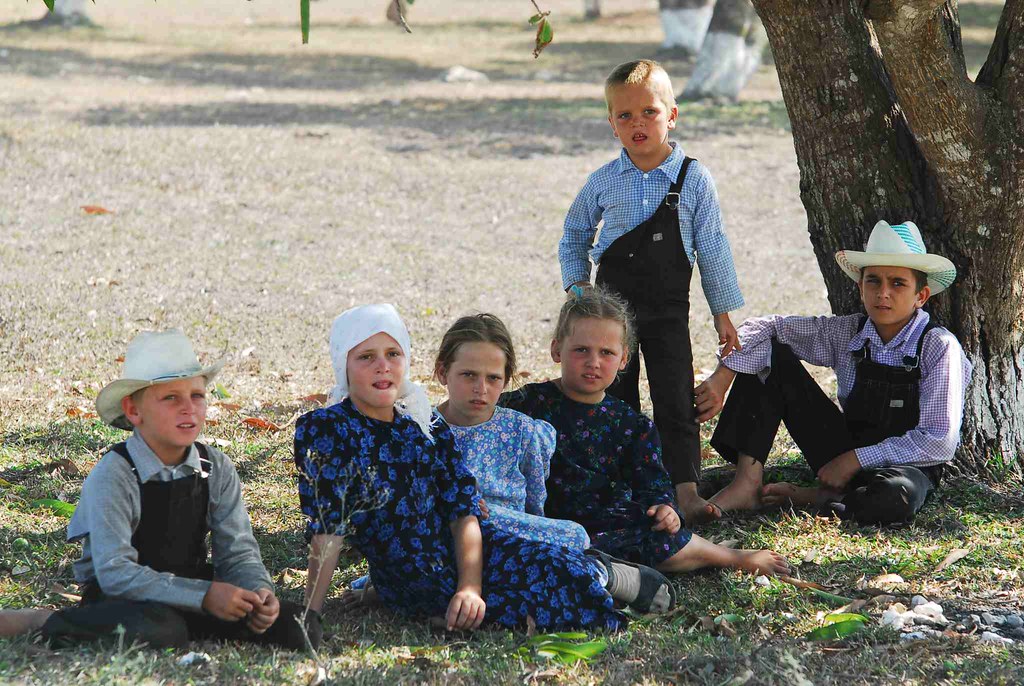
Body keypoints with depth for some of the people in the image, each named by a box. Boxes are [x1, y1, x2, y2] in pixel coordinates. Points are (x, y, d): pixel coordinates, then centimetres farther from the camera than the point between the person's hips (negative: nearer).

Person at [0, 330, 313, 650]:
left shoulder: (218, 470, 0)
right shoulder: (111, 476, -17)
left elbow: (238, 553, 0)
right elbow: (115, 572, -26)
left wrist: (258, 590, -24)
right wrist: (204, 595, -33)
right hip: (117, 598, -5)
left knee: (299, 630, -14)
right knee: (160, 632, -41)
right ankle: (43, 622, -16)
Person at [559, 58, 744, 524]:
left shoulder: (693, 179, -4)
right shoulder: (604, 182, 1)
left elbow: (712, 248, 1)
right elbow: (574, 236, 15)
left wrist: (723, 312, 3)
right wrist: (578, 284, 1)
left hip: (668, 307, -2)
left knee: (676, 402, -7)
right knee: (616, 401, 8)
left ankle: (686, 493, -7)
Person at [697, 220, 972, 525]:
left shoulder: (939, 347, -15)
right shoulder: (846, 333, -3)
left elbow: (939, 441, -19)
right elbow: (763, 329, 0)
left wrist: (856, 460, -18)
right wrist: (721, 380, -15)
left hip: (905, 465, -4)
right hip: (847, 459, 4)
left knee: (894, 499, -45)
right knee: (769, 356, -7)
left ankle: (807, 496, -15)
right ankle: (747, 485, -14)